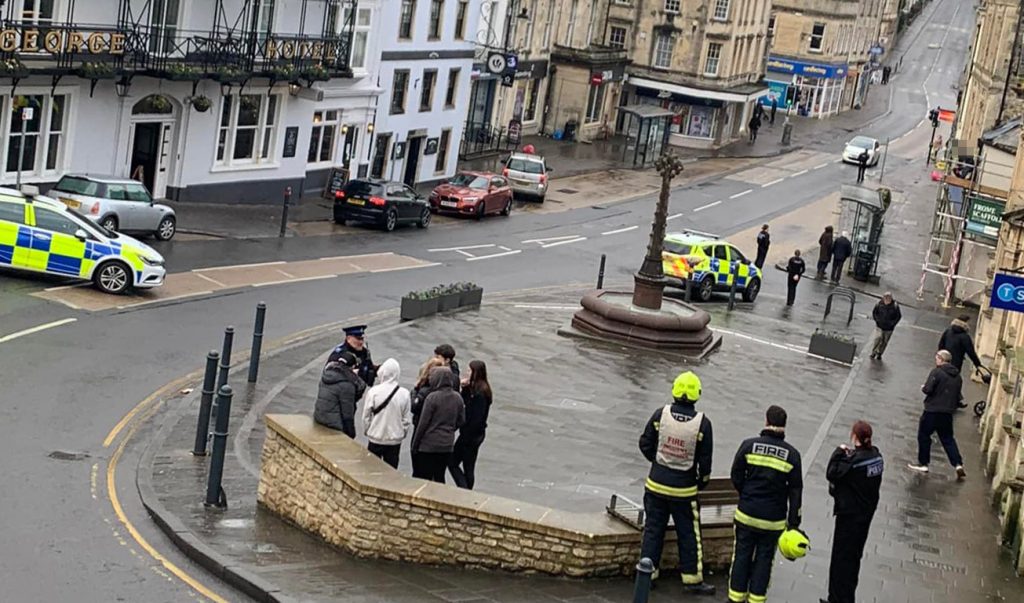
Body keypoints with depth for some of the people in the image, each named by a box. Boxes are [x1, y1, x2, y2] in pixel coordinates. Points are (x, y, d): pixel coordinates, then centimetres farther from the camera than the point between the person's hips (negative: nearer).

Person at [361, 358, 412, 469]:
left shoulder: (373, 392, -14)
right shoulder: (404, 394, -10)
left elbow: (366, 417, -5)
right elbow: (407, 420, -2)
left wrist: (366, 431, 12)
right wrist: (403, 434, 15)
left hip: (375, 438, -1)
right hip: (395, 440, 1)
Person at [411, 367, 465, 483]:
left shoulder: (433, 397, -15)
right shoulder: (458, 398, 1)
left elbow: (423, 423, -12)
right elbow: (461, 421, 9)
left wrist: (415, 444, -4)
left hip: (429, 445, -5)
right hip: (447, 445, 5)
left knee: (423, 477, 2)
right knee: (439, 477, 13)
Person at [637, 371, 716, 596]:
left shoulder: (661, 414, -9)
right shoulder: (702, 423, -14)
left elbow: (645, 444, -1)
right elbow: (705, 459, -8)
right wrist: (703, 480, 10)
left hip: (656, 484, 2)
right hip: (684, 489, -2)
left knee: (653, 529, 12)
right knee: (689, 534, 9)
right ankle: (692, 579, 15)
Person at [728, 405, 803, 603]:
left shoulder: (749, 445, -8)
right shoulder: (791, 454, -6)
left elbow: (735, 476, -2)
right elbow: (795, 490, -4)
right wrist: (793, 522, 1)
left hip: (746, 514, 0)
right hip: (774, 520, 0)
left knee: (742, 555, 10)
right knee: (764, 559, 10)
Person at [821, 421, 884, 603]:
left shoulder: (854, 460, -24)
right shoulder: (876, 456, 0)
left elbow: (831, 474, -19)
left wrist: (839, 453, -10)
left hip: (849, 514, -8)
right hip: (866, 512, 8)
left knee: (842, 558, 2)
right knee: (854, 557, 19)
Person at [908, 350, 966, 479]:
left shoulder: (937, 372, -14)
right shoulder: (957, 376, 7)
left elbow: (928, 389, -20)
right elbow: (958, 395, 11)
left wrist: (923, 388, 0)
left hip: (933, 410, -6)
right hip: (948, 413, 6)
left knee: (924, 435, 10)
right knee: (948, 438, 13)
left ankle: (923, 463, 15)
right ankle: (958, 464, 0)